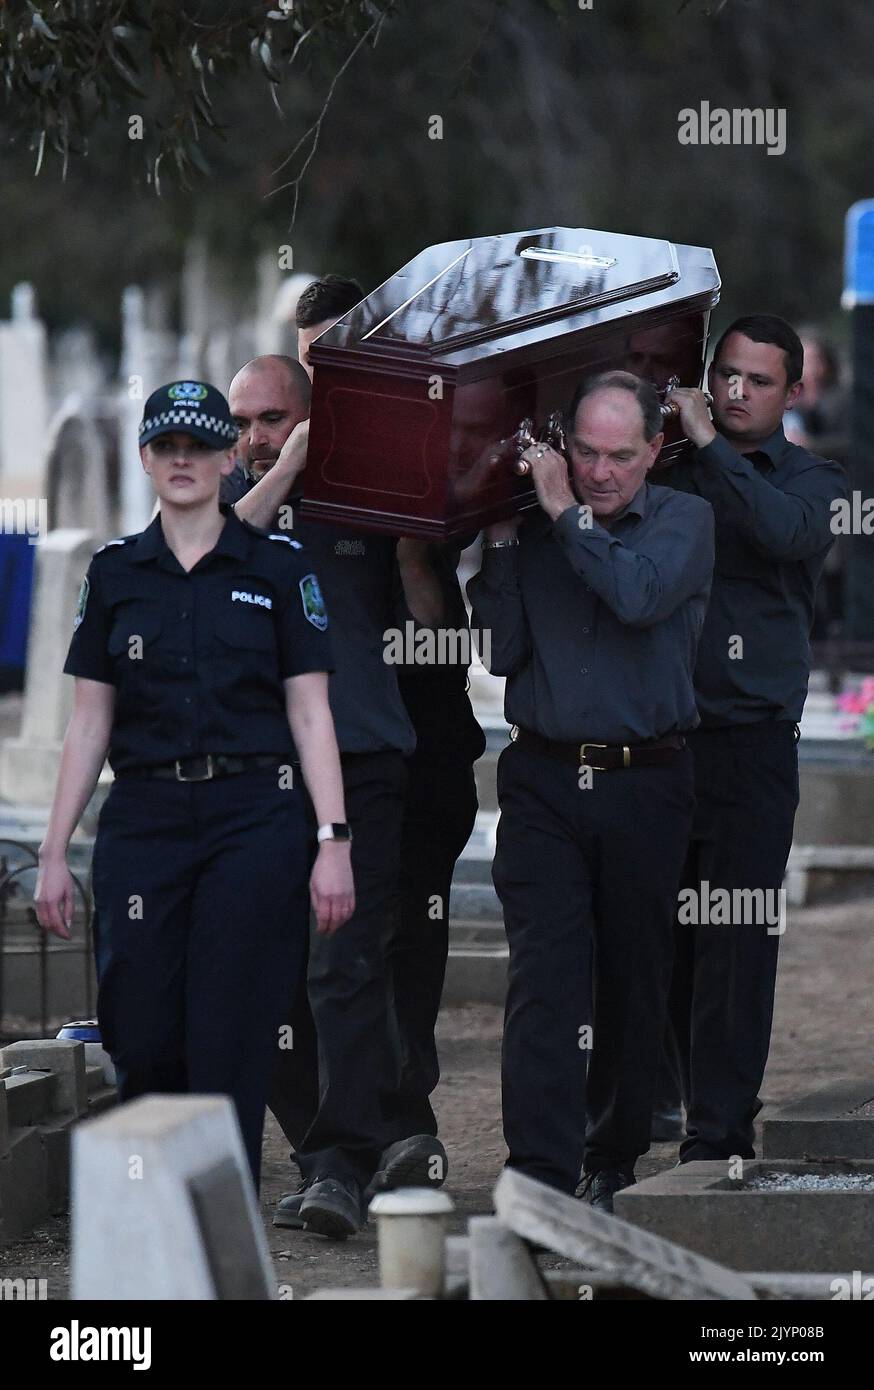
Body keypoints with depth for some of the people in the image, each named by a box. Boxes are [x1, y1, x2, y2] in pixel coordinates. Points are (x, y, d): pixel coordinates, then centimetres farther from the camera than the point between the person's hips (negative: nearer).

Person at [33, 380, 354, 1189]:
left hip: (252, 821, -2)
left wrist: (334, 842, -7)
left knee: (230, 1044, -5)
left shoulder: (278, 569, 3)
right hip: (143, 820, 2)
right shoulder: (115, 574, 9)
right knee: (141, 1039, -1)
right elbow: (89, 722, 10)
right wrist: (54, 851, 6)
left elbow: (310, 714, 1)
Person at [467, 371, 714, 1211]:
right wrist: (501, 542, -3)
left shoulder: (683, 520, 3)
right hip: (544, 781, 0)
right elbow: (500, 653, 2)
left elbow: (640, 595, -18)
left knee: (634, 983, 8)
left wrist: (564, 513, -12)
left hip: (645, 786, 0)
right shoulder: (533, 529, 8)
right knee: (544, 982, -10)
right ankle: (541, 1172, -15)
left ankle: (612, 1162, 23)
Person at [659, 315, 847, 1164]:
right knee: (666, 938, 3)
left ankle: (717, 1132, -6)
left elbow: (784, 531, -15)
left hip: (751, 744, -2)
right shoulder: (667, 472, 14)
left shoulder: (812, 482, 8)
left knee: (734, 941, -7)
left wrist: (709, 444, -14)